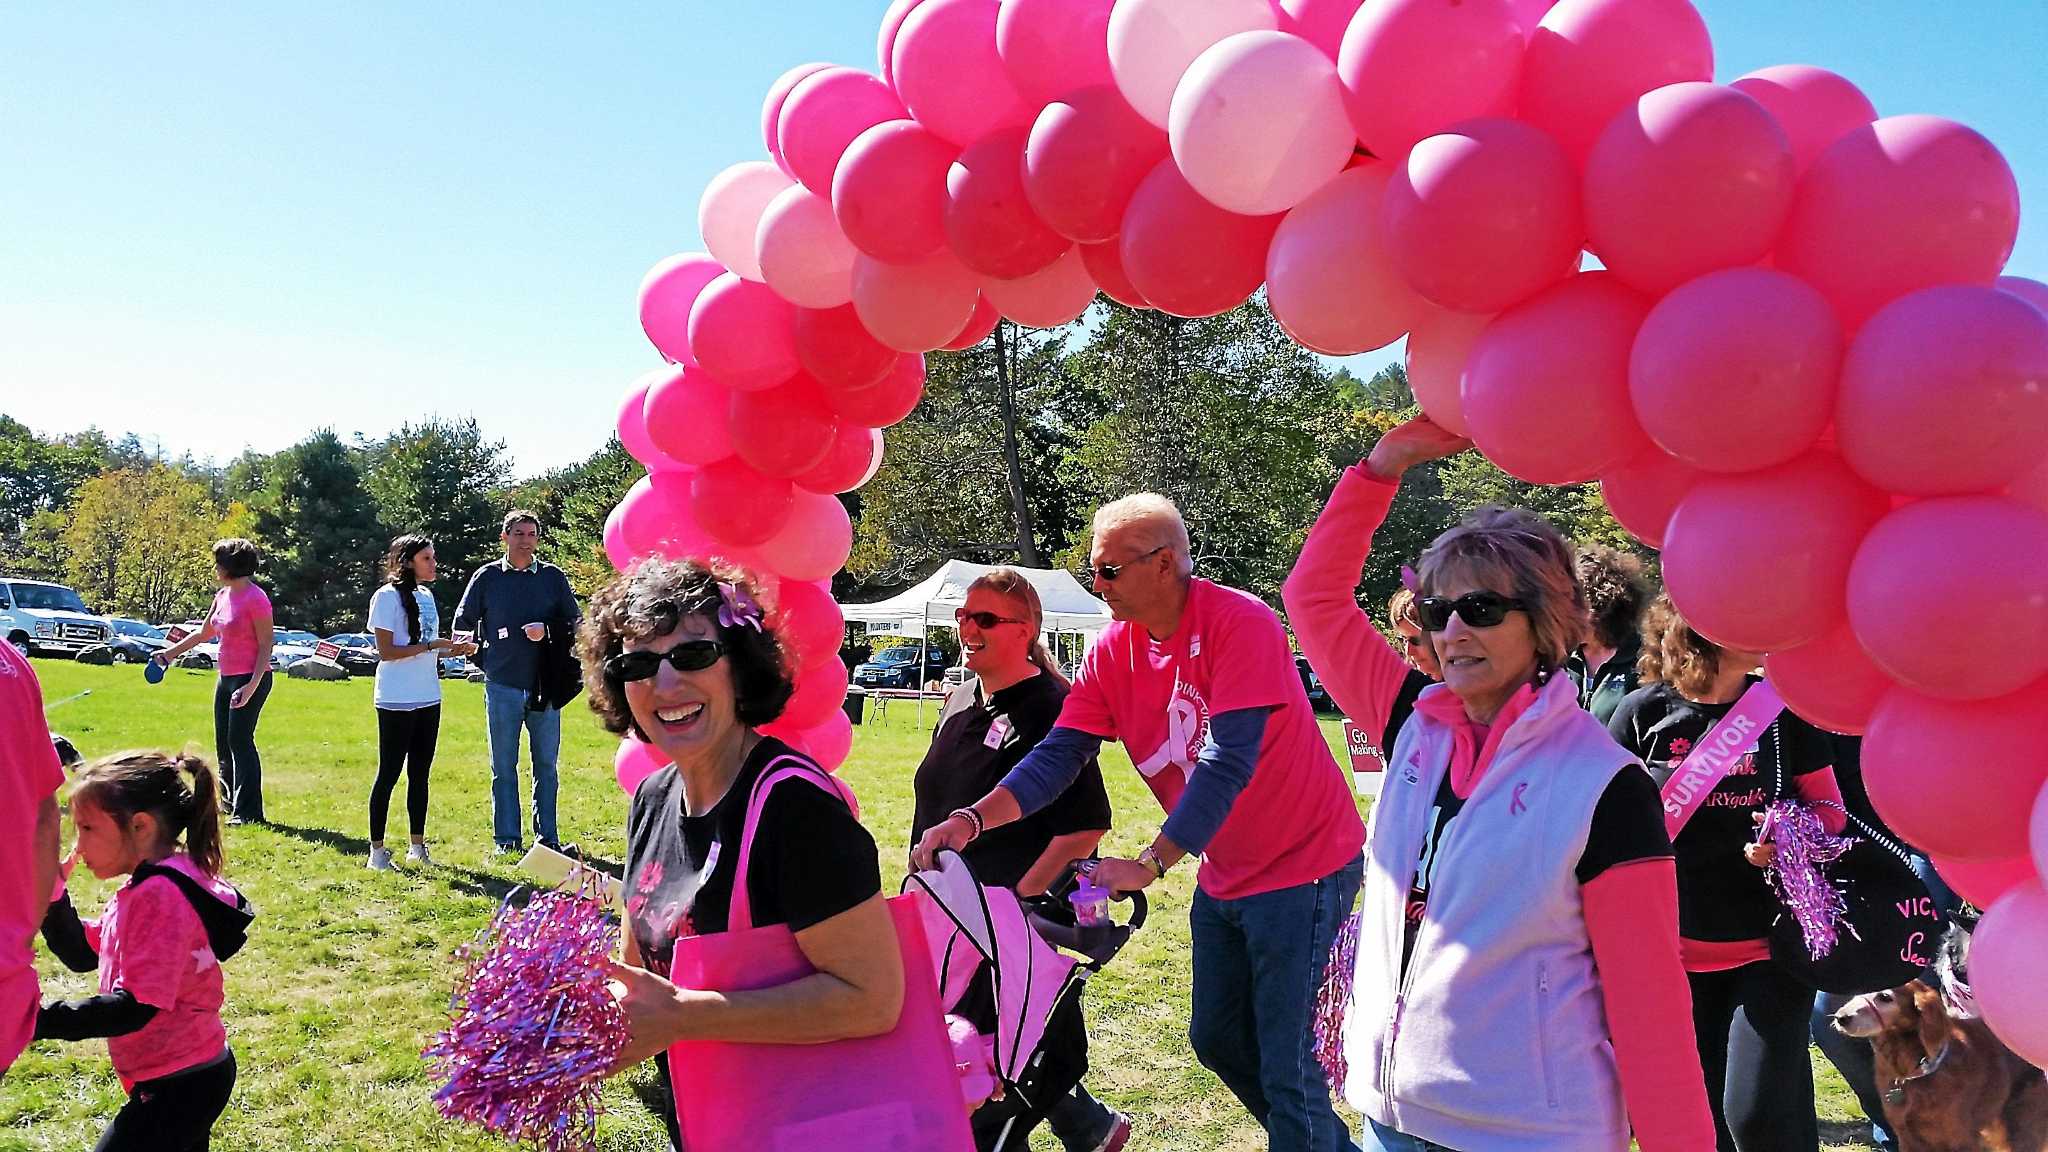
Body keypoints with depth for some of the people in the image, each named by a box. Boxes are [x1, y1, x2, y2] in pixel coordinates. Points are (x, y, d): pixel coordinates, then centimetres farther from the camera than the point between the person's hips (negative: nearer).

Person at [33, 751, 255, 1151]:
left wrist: (40, 1020, -26)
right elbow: (81, 954, 16)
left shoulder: (160, 894, -24)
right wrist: (49, 892, 5)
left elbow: (135, 1006, -27)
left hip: (181, 1084, -10)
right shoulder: (143, 889, 8)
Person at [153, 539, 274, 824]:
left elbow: (266, 646, -17)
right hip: (226, 677, 9)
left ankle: (248, 811, -4)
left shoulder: (255, 598, -15)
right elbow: (203, 634, 25)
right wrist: (170, 652, 27)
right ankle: (231, 800, 26)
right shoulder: (223, 596, 10)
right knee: (223, 742, 14)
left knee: (240, 740, -9)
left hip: (251, 678, -9)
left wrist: (252, 686, -22)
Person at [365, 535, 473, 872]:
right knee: (389, 774, -1)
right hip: (396, 702, -7)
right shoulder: (387, 597, -10)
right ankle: (377, 850, 7)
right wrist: (431, 646, -19)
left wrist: (454, 650, 3)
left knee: (420, 773, 12)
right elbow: (386, 652, -15)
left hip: (428, 699, 7)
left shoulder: (426, 595, 13)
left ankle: (417, 846, 20)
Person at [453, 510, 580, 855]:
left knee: (546, 765, 7)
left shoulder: (553, 577, 6)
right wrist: (483, 657, 4)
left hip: (544, 685, 1)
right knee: (503, 767, 4)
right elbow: (462, 624, 12)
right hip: (502, 685, -1)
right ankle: (507, 839, 12)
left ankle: (546, 836, 16)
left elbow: (573, 623, 7)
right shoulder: (486, 577, 5)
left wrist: (546, 631, -11)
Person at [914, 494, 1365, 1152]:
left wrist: (1150, 865, -33)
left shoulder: (1239, 622, -22)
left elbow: (1228, 762, -29)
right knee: (1216, 1039, 19)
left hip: (1302, 864, -8)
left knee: (1286, 1062, -4)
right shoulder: (1114, 648, -3)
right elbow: (1061, 753, -9)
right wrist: (974, 819, -23)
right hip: (1224, 874, 8)